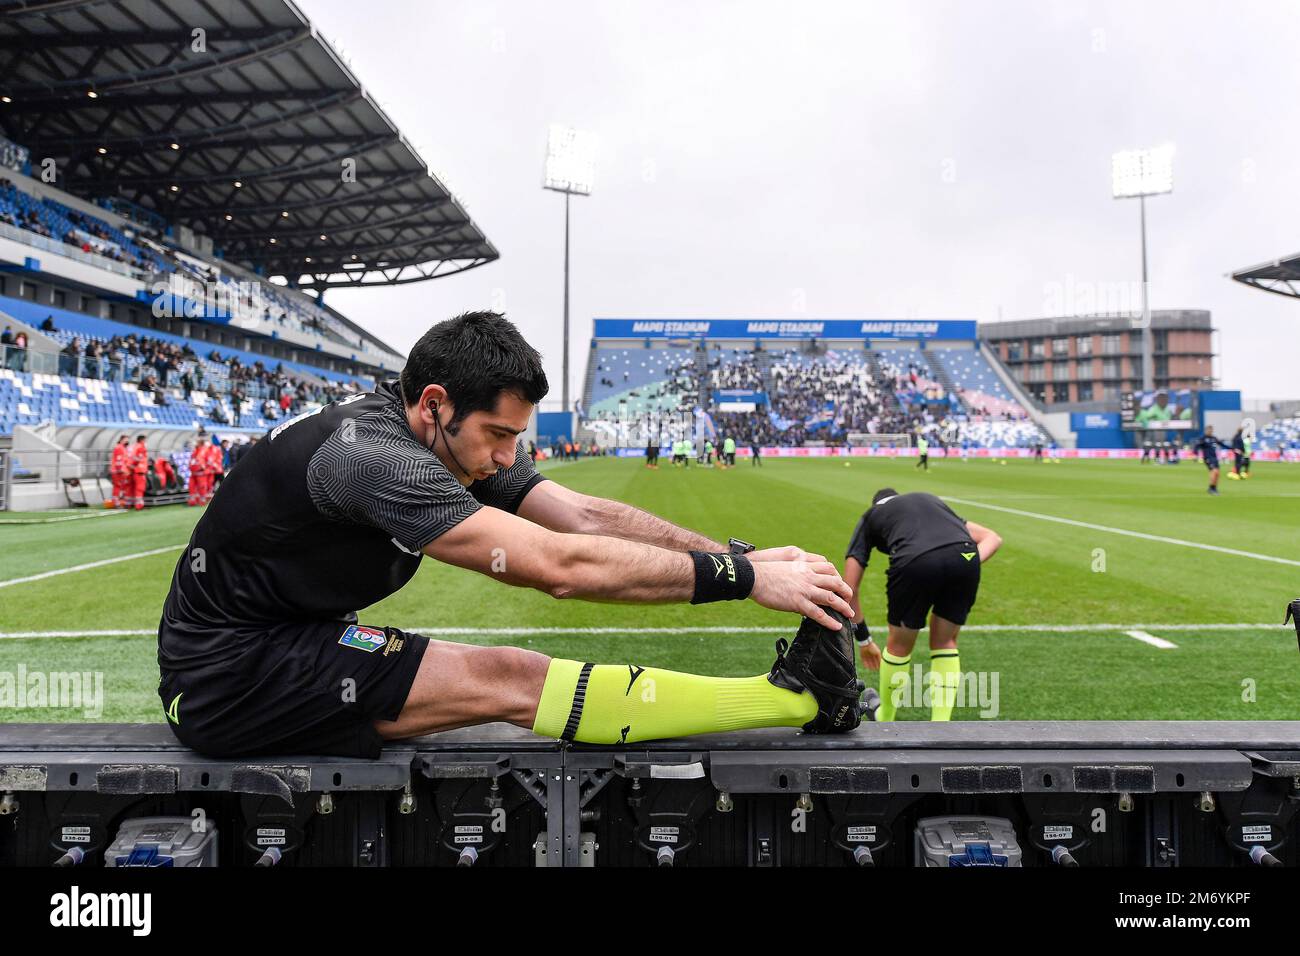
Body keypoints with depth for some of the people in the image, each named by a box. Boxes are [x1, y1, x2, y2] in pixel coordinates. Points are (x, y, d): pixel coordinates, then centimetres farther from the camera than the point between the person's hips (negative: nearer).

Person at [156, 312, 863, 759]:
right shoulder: (374, 455, -29)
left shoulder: (460, 444, -1)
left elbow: (588, 518, -6)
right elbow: (558, 566, -34)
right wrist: (742, 577, -30)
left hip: (293, 640, 11)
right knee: (507, 681, -22)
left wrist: (743, 555, -14)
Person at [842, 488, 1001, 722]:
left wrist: (864, 639, 38)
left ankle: (884, 722, 43)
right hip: (965, 558, 2)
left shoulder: (870, 516, 34)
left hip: (915, 562, -2)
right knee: (945, 643, 26)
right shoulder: (931, 500, 42)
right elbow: (992, 538, 35)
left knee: (899, 645, 24)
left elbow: (850, 588, 29)